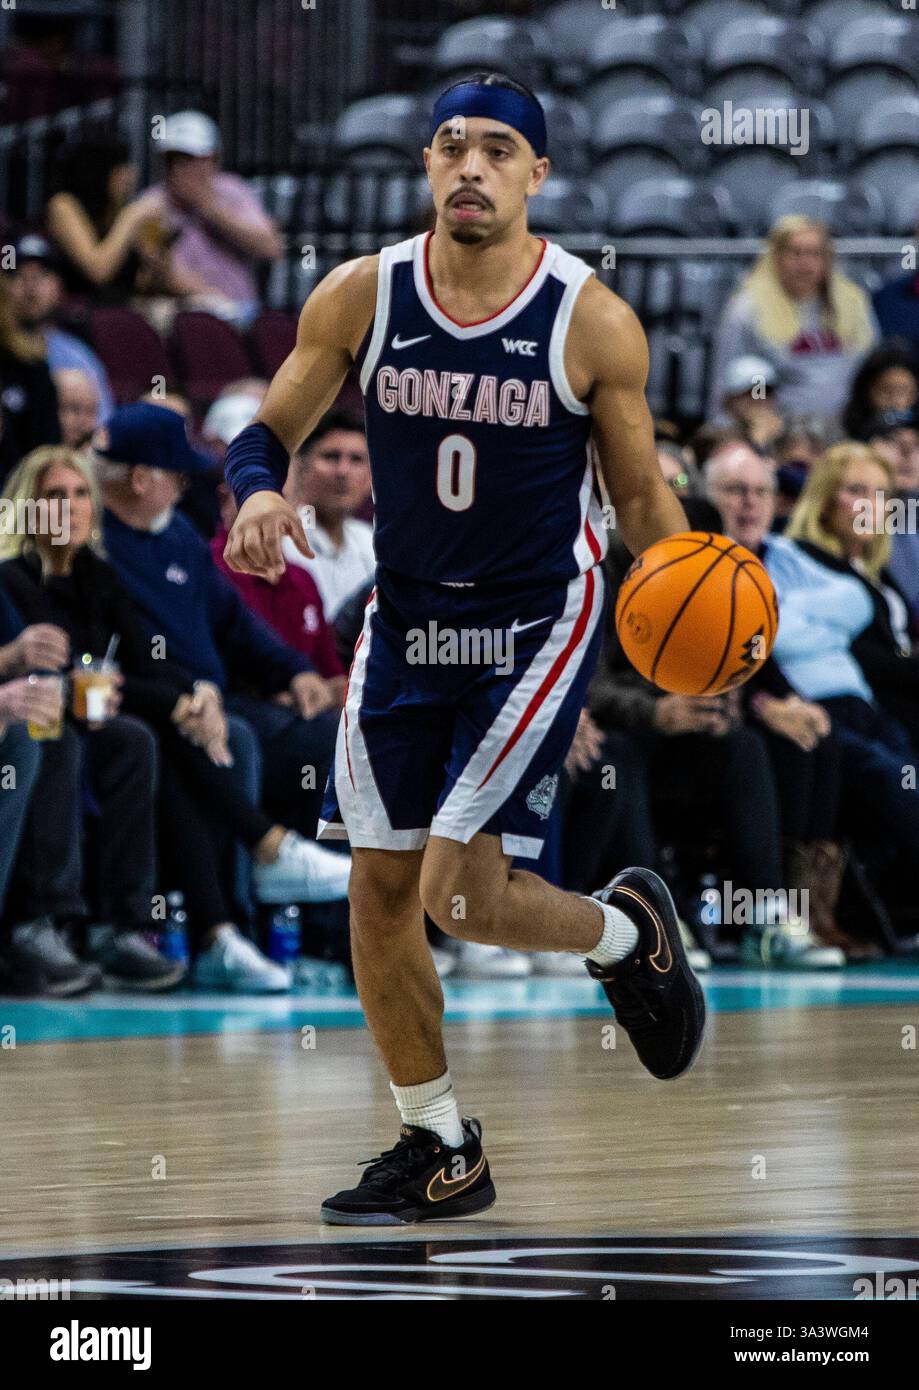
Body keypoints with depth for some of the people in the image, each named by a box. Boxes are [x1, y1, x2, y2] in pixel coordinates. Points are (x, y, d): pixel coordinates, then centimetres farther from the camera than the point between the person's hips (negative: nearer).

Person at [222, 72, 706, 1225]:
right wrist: (260, 492, -22)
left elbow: (639, 493, -3)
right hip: (406, 619, 4)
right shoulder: (360, 298, -7)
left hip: (537, 624, -4)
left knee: (462, 891, -15)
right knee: (380, 889, 4)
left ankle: (628, 933, 18)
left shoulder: (592, 323, -13)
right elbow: (267, 432, 1)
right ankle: (440, 1153, 20)